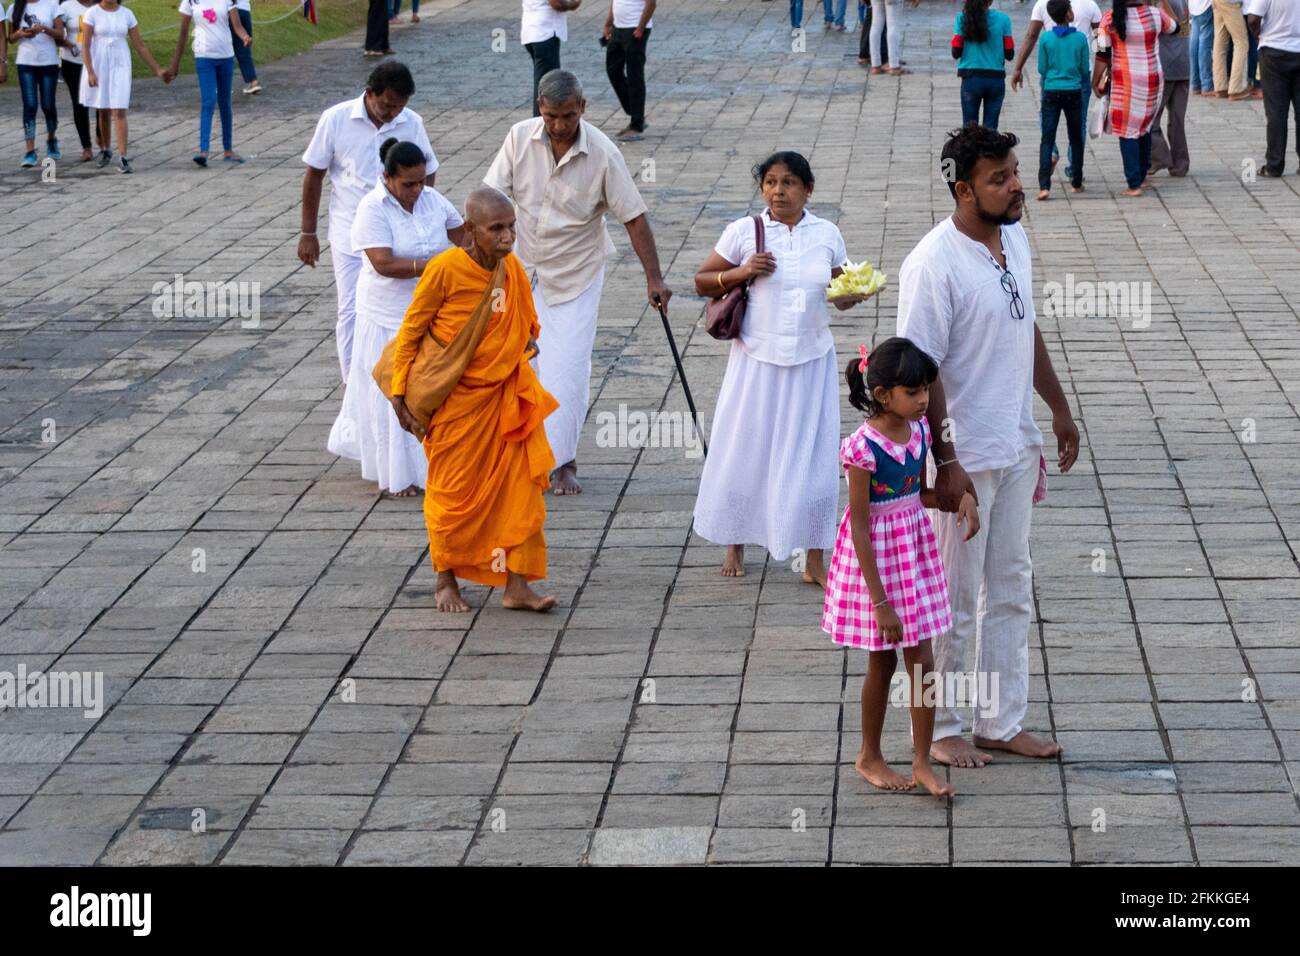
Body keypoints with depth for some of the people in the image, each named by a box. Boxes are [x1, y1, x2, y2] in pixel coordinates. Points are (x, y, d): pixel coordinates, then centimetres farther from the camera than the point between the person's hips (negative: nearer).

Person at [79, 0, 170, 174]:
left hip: (120, 68, 0)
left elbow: (139, 46, 5)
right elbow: (85, 45, -9)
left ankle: (122, 158, -13)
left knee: (119, 112, -10)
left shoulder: (127, 14, 1)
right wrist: (90, 72, -18)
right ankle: (106, 152, 32)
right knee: (103, 112, 11)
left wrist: (157, 70, 4)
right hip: (98, 67, 0)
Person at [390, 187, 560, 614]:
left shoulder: (512, 268, -2)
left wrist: (528, 341, 4)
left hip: (507, 398, 5)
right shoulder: (445, 269, -18)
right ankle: (446, 582, 26)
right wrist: (400, 395, -8)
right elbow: (411, 330, -9)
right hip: (456, 400, -5)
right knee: (453, 492, 8)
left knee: (522, 487, 1)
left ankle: (517, 586, 8)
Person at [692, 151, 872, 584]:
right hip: (758, 360, -1)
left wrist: (854, 293, -12)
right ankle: (735, 544, 28)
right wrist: (740, 273, -15)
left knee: (812, 457, 3)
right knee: (745, 451, 9)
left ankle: (814, 561, 12)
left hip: (812, 361, 1)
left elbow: (839, 295, 11)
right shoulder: (744, 231, -4)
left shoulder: (827, 234, 1)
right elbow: (702, 281, 3)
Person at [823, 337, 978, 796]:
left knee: (922, 663, 6)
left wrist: (963, 496, -9)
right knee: (882, 662, 10)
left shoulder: (919, 431, -4)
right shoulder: (864, 447, -24)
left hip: (915, 549, 6)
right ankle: (869, 756, 30)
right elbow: (860, 529, -21)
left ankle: (922, 762, 18)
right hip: (877, 556, -6)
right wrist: (880, 601, -20)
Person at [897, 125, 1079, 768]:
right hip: (964, 459, -8)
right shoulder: (934, 264, -22)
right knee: (954, 603, 4)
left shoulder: (1015, 238, 3)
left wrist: (1058, 408, 20)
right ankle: (942, 731, 19)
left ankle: (1003, 723, 27)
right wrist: (945, 464, -21)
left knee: (1011, 593, 16)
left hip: (1016, 449, 8)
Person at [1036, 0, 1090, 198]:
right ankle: (1076, 183, 23)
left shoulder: (1046, 38, -5)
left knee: (1047, 139, -2)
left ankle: (1044, 186, -15)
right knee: (1076, 139, 15)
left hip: (1051, 92, 0)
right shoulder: (1080, 38, -6)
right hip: (1073, 92, 0)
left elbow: (1042, 69, 2)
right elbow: (1084, 69, 2)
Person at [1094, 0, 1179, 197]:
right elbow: (1174, 26, 18)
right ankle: (1141, 177, 27)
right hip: (1153, 80, 3)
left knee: (1128, 132, 3)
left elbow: (1103, 55, -8)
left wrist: (1095, 83, 2)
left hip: (1125, 82, -3)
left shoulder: (1110, 20, -10)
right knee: (1145, 128, 20)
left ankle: (1134, 185, -3)